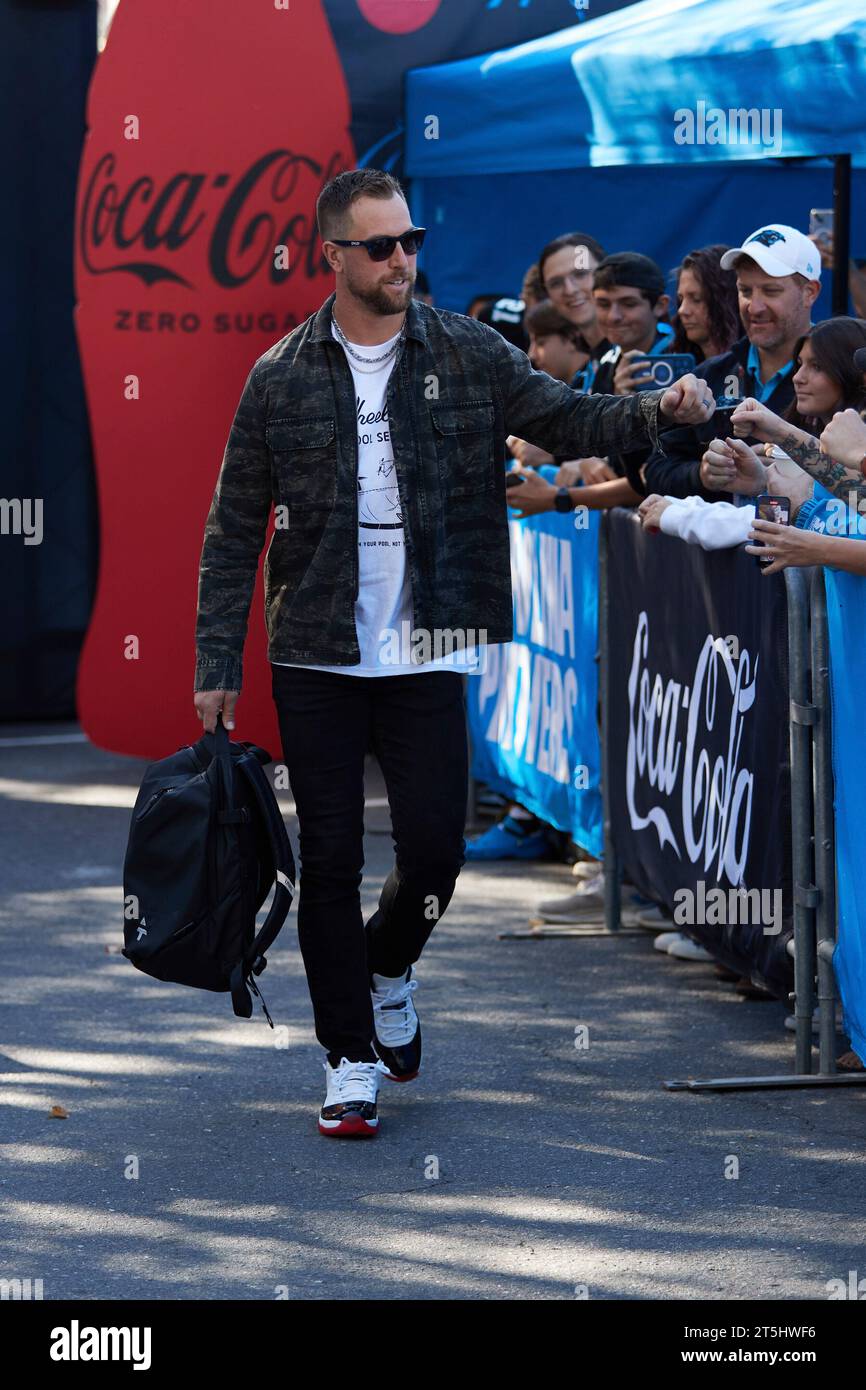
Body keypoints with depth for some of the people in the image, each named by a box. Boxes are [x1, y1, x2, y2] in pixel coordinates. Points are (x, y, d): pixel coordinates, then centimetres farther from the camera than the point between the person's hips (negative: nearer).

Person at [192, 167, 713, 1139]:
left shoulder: (468, 356, 2)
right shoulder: (281, 378, 1)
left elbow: (568, 419, -2)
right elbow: (234, 531, 4)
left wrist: (660, 410, -23)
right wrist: (217, 664, -1)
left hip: (427, 658, 0)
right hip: (316, 662, 0)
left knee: (435, 850, -2)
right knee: (330, 861, 2)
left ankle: (387, 969, 31)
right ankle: (350, 1058, 14)